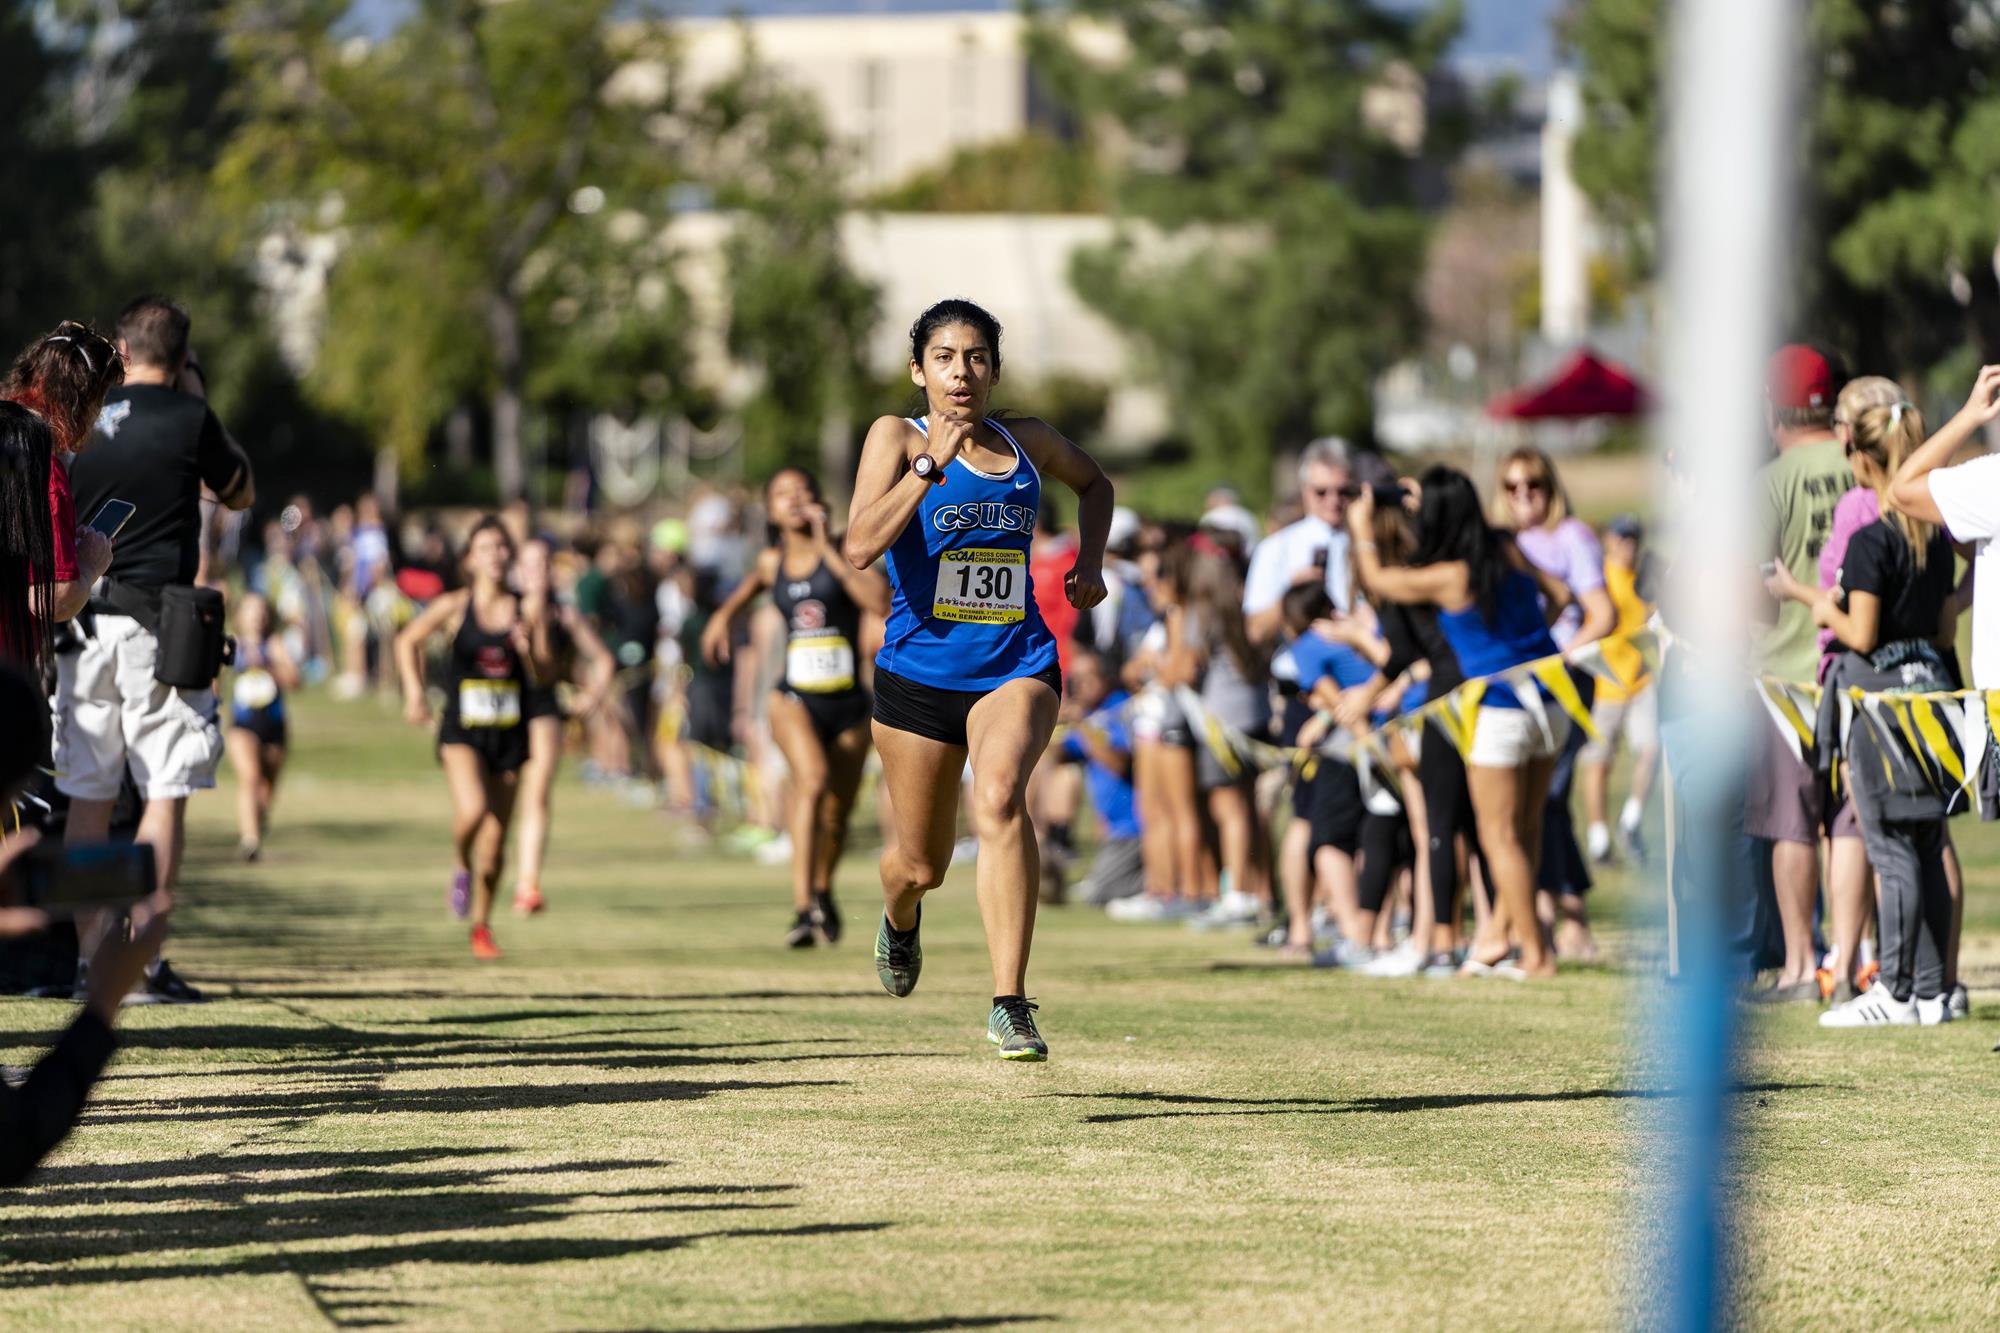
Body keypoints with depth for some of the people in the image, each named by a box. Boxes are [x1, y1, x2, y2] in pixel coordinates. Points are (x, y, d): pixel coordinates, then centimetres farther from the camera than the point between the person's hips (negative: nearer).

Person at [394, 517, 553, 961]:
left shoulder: (526, 613, 1)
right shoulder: (454, 607, -3)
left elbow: (542, 676, -1)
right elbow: (408, 641, 10)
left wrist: (527, 651, -21)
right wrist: (414, 691, -2)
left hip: (509, 735, 2)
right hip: (462, 732, -2)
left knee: (495, 842, 6)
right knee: (473, 810, -28)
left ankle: (481, 925, 26)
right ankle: (460, 866, 5)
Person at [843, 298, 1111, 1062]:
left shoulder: (1029, 443, 7)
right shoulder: (897, 438, -3)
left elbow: (1094, 484, 30)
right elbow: (860, 548, -18)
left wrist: (1089, 561, 14)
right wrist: (930, 465, -23)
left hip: (1016, 668, 1)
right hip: (920, 671, -1)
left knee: (999, 797, -29)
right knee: (922, 866, 11)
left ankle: (1009, 1005, -32)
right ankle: (899, 916, 51)